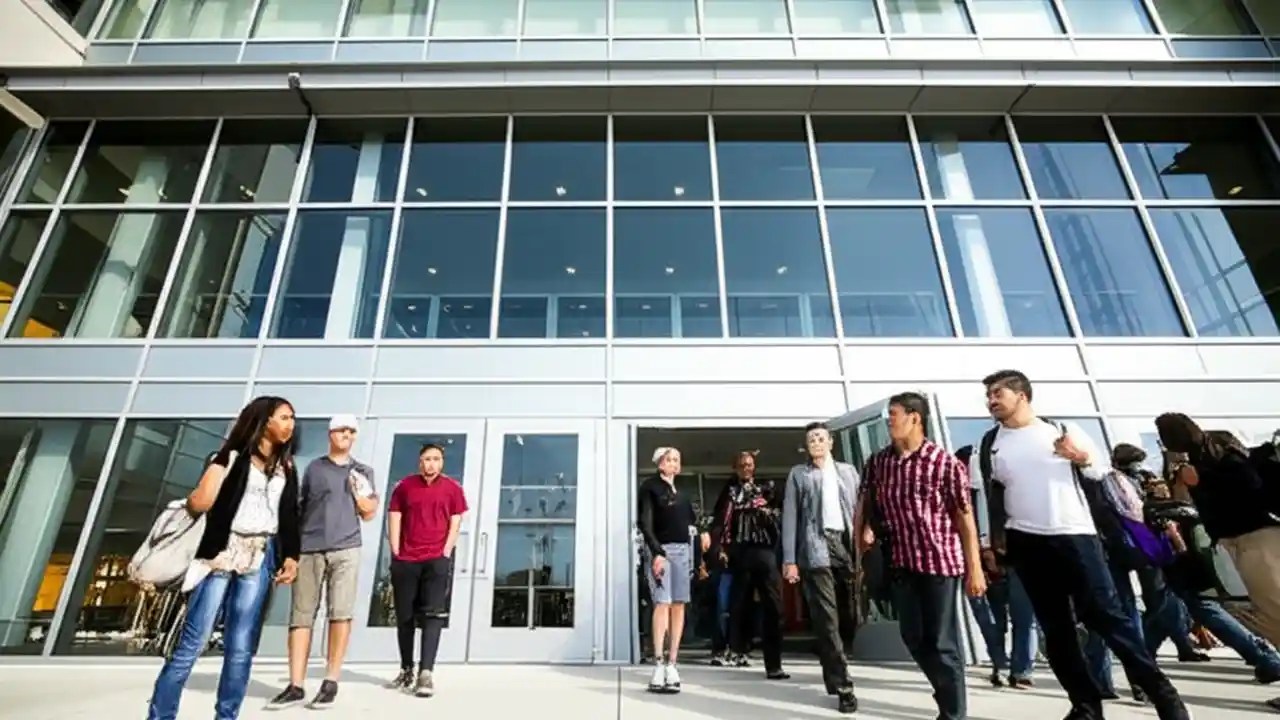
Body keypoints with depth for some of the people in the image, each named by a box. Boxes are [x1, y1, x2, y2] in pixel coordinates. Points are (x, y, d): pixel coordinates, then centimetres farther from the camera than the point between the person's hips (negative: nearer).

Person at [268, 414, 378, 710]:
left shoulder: (363, 472, 13)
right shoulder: (313, 468, 12)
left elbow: (369, 515, 13)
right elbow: (299, 508, 14)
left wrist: (361, 493, -5)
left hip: (345, 549, 0)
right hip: (309, 549, 1)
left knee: (341, 613, -5)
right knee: (301, 616, 2)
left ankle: (331, 682, 4)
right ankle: (296, 686, 9)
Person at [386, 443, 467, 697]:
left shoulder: (452, 488, 2)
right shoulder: (404, 485, 5)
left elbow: (455, 523, 1)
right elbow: (394, 518, 5)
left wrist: (445, 554, -7)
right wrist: (395, 553, -2)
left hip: (437, 559, -2)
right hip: (405, 560, 2)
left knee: (433, 614, -6)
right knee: (404, 616, 11)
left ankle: (426, 673, -5)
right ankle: (406, 670, 26)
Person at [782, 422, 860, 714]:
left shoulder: (848, 471, 16)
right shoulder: (798, 474, 8)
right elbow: (790, 517, 3)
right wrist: (789, 560, -4)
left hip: (847, 545, 3)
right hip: (816, 548, -3)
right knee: (827, 619, -5)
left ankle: (833, 675, 27)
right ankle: (842, 685, 3)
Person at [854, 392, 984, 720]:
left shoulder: (945, 462, -13)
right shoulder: (878, 462, 1)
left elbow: (965, 518, -10)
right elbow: (865, 502, 14)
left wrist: (974, 569, -10)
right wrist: (863, 531, -1)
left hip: (941, 561, -5)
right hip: (901, 562, 5)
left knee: (942, 642, 4)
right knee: (913, 637, 15)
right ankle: (948, 691, 41)